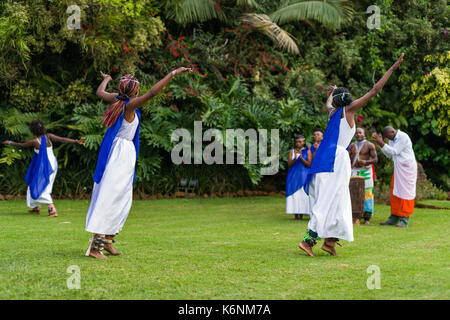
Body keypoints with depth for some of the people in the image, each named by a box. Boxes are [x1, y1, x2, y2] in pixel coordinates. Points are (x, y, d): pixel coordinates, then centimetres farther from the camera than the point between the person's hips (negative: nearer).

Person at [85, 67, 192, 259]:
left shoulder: (117, 99, 6)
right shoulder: (130, 104, -15)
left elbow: (100, 92, 27)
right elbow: (153, 92, -28)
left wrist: (106, 79, 47)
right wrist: (173, 74, -24)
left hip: (114, 150, 9)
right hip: (122, 151, -9)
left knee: (123, 199, 15)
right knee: (109, 198, -10)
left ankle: (107, 240, 19)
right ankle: (95, 247, -11)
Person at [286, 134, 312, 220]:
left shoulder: (307, 151, 3)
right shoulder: (292, 151, 9)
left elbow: (309, 165, -4)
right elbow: (289, 164, 0)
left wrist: (301, 158, -19)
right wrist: (295, 158, -19)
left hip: (304, 175, -2)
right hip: (293, 176, 2)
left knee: (303, 194, -7)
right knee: (294, 194, -5)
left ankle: (301, 214, -4)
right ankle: (295, 214, -2)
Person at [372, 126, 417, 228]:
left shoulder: (403, 137, -16)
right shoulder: (392, 139, 11)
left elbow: (394, 152, -19)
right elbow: (389, 155, 8)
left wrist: (381, 143, -20)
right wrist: (379, 142, -1)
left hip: (407, 168, -9)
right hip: (398, 168, 9)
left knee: (405, 192, -7)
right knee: (395, 192, 7)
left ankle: (404, 220, -4)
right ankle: (394, 218, 11)